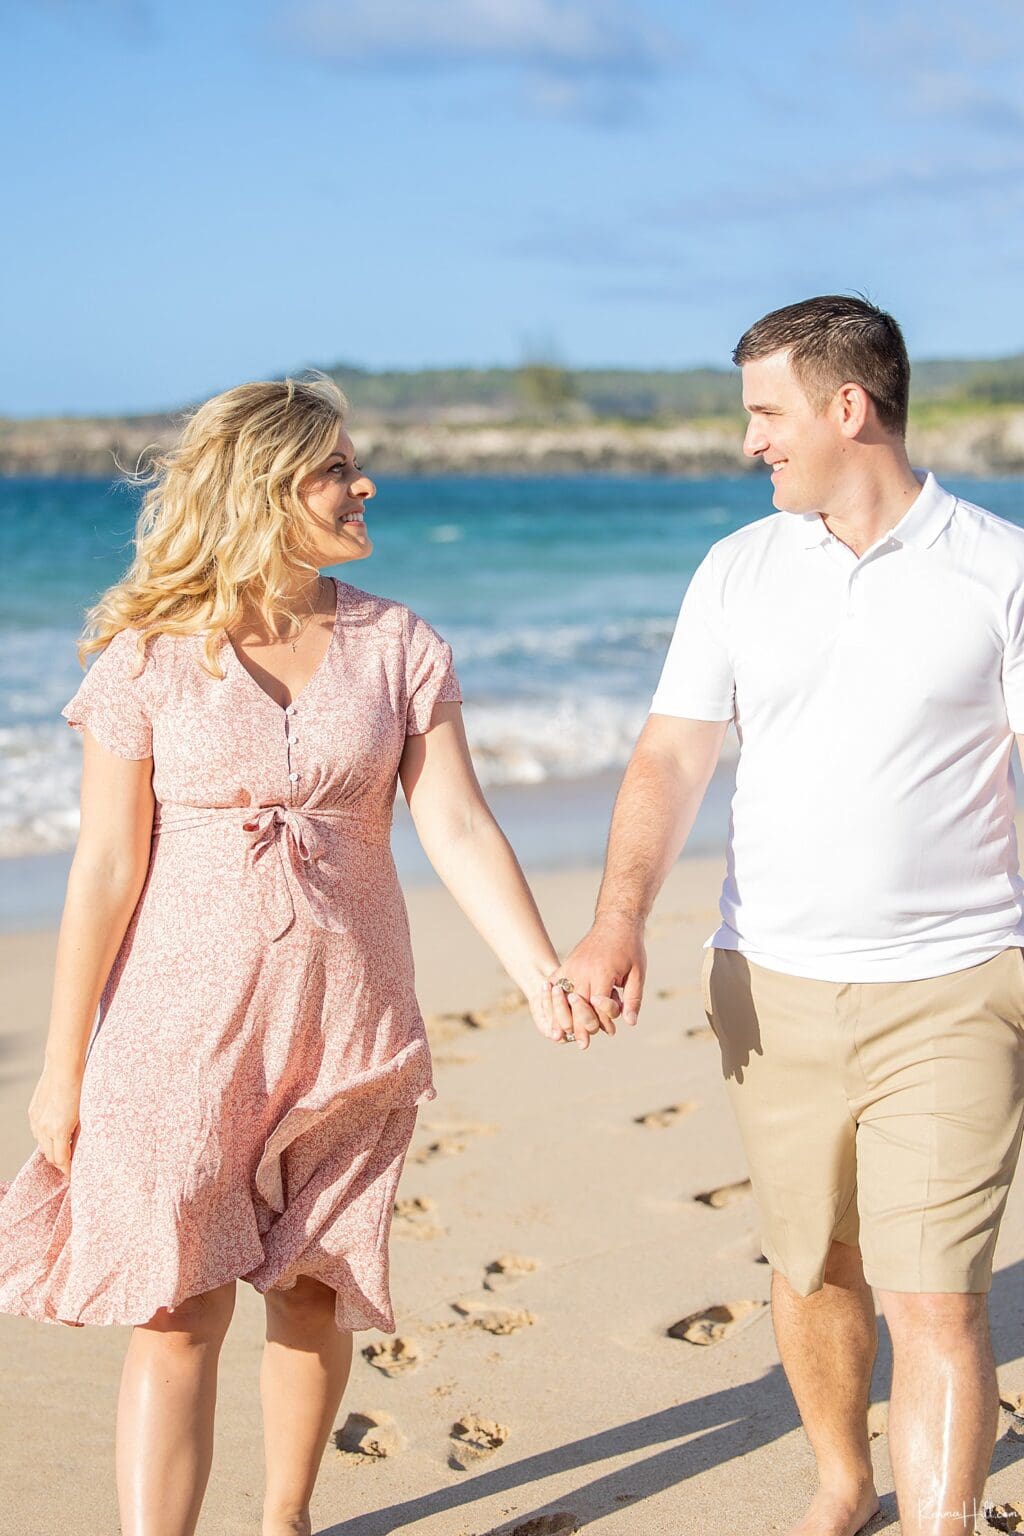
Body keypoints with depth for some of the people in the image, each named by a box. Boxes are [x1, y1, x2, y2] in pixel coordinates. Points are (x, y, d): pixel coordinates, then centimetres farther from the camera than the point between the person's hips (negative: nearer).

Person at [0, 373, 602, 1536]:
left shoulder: (397, 647, -1)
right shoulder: (152, 656, -7)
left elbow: (458, 828, -6)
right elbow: (106, 867, -6)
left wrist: (541, 975, -19)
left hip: (344, 1016, 3)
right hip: (184, 1016, -2)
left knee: (312, 1292, 14)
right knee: (178, 1309, -2)